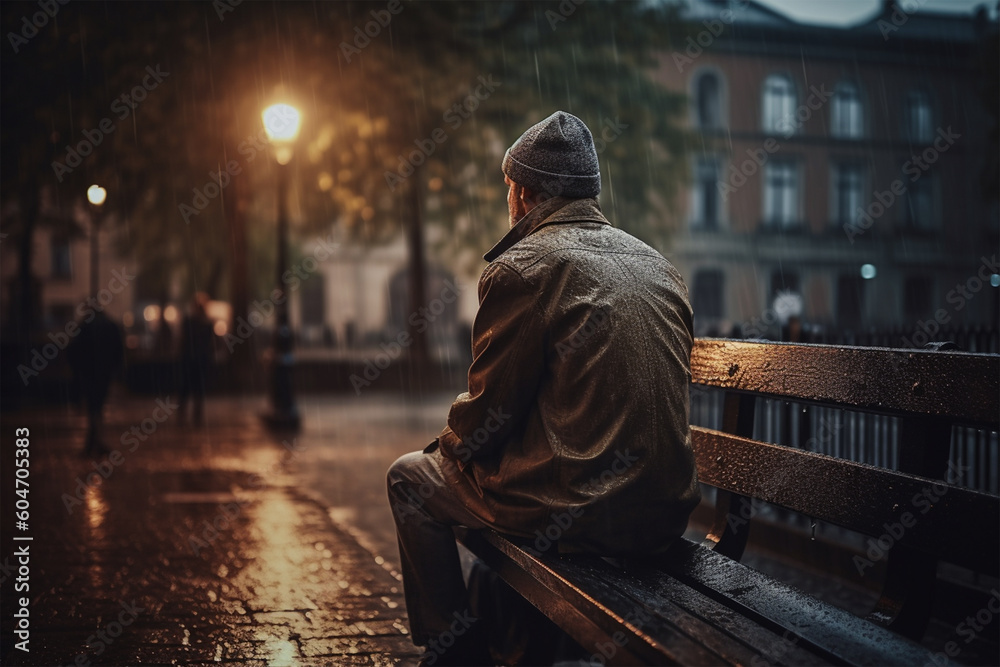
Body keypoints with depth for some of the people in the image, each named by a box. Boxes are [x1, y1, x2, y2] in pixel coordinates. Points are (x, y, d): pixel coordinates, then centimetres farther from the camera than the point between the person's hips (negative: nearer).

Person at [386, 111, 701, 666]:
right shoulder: (657, 264, 12)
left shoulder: (519, 268, -10)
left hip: (584, 515, -7)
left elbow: (491, 408, -8)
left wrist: (448, 443, 15)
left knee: (410, 478, 15)